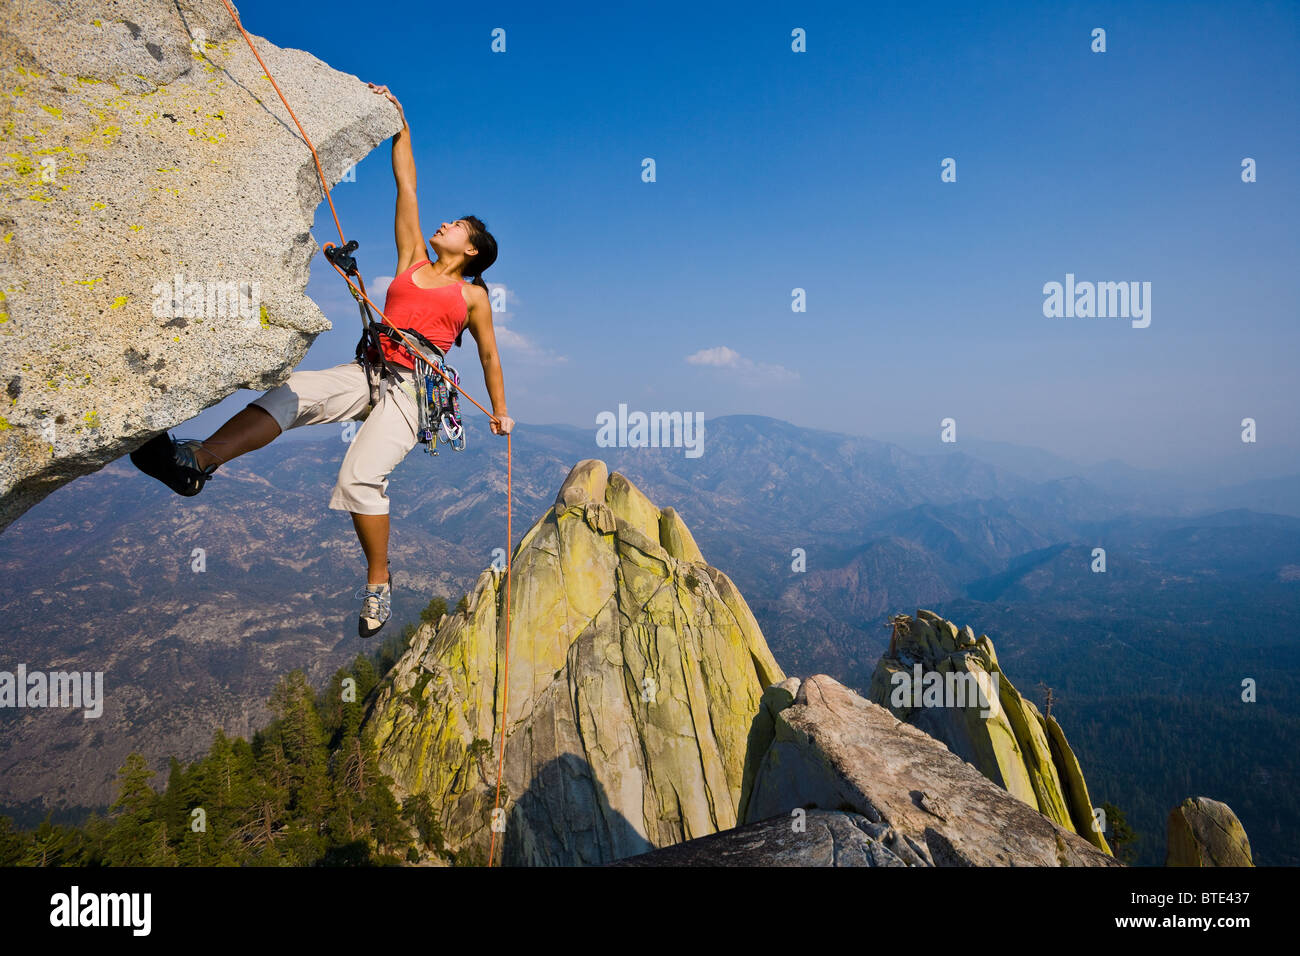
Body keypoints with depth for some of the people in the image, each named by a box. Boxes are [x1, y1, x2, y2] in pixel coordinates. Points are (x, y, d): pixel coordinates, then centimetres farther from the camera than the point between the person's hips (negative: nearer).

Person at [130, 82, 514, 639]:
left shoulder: (472, 295, 11)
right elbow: (406, 184, 19)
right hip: (368, 373, 4)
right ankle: (197, 462, -39)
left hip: (414, 389, -4)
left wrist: (500, 410, 20)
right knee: (292, 393, -25)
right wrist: (399, 120, 21)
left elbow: (488, 354, 18)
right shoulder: (412, 261, 19)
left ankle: (378, 581, -11)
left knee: (360, 475, -25)